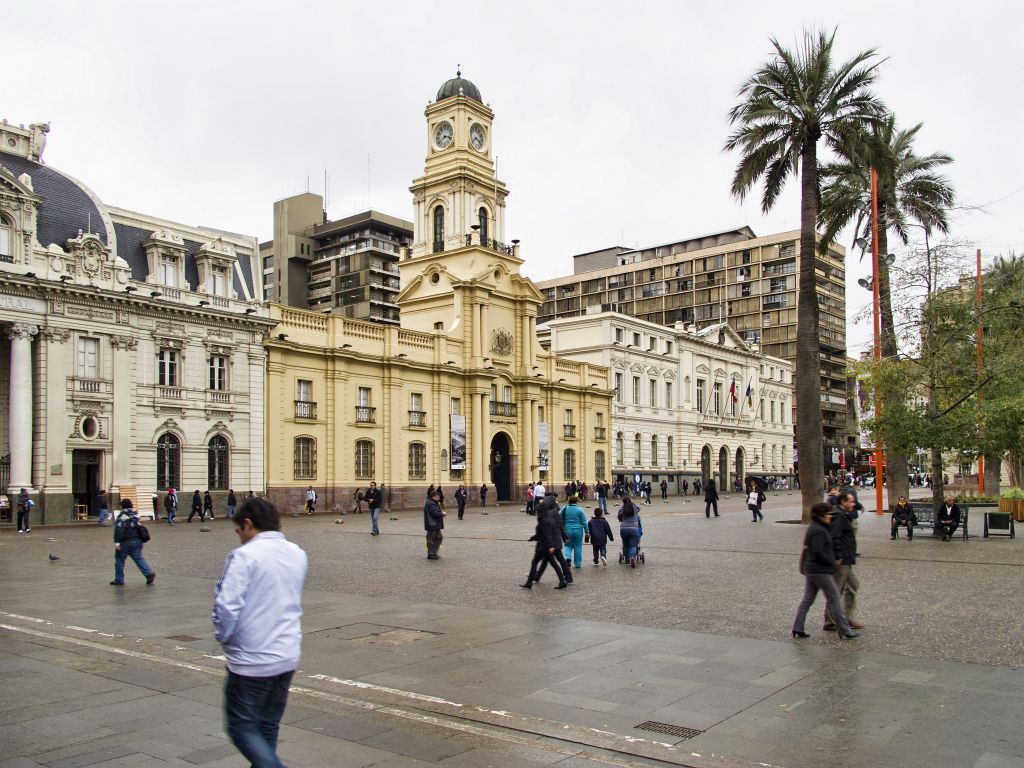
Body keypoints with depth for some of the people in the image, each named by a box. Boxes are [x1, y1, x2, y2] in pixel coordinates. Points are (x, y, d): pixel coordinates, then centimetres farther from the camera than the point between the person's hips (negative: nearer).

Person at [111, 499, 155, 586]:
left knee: (119, 559, 7)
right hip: (137, 540, 7)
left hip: (125, 542, -7)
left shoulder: (122, 516, -12)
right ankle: (149, 573, -9)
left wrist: (117, 542, -21)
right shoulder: (135, 514, 11)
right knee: (138, 558, 8)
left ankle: (119, 580, 12)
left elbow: (118, 529, -21)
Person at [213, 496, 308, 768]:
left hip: (251, 661, -6)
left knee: (242, 727, 7)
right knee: (268, 728, 19)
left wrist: (223, 637, -4)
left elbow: (227, 606, -19)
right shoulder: (298, 554, 6)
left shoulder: (245, 555, -16)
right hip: (288, 657, 7)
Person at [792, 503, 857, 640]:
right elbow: (818, 552, -24)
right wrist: (832, 562, -12)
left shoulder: (813, 527, 14)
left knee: (807, 599, 11)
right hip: (820, 571, -10)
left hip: (809, 569, 10)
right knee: (834, 598, -1)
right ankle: (844, 631, 5)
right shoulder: (819, 531, -18)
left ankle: (797, 629, 10)